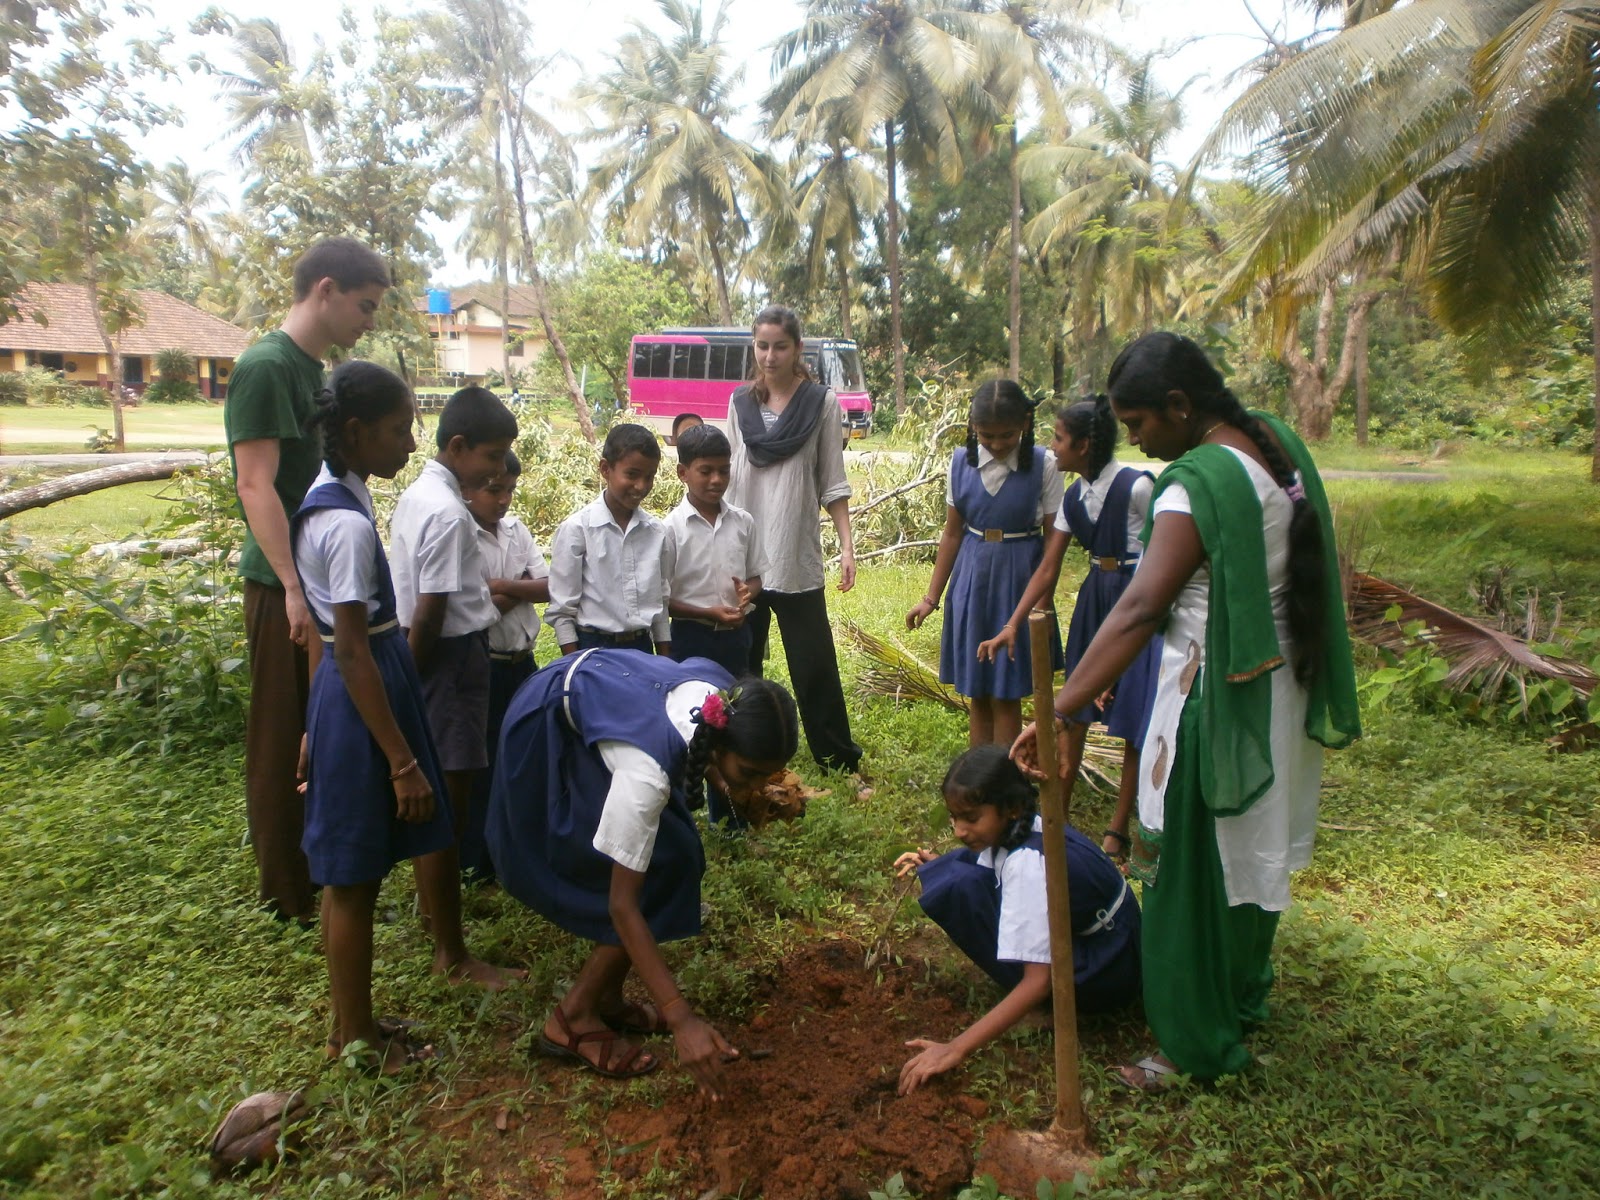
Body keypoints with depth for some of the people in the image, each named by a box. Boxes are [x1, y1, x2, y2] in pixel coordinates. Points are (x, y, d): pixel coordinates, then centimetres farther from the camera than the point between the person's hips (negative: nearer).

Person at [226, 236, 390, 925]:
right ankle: (287, 893, 16)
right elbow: (255, 486, -20)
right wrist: (294, 588, -23)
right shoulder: (266, 368, -14)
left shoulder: (314, 371, 14)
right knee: (282, 740, 3)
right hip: (284, 588, -9)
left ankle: (318, 863, 35)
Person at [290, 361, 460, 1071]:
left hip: (338, 692, 10)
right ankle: (356, 1036, 23)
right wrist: (404, 762, -19)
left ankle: (350, 1023, 34)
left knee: (349, 872, 18)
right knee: (354, 875, 6)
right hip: (362, 696, -10)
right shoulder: (349, 523, -22)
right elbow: (353, 652, -22)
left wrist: (318, 724, 20)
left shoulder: (325, 499, 7)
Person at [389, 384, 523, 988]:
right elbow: (429, 614, -21)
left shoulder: (415, 495, 9)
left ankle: (433, 903, 45)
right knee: (448, 807, -1)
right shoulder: (449, 514, -21)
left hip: (426, 657, 10)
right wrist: (414, 681, -13)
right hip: (450, 662, -10)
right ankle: (452, 955, 11)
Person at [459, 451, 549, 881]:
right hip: (482, 665, -7)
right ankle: (476, 862, 19)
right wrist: (522, 590, -11)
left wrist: (501, 586, -15)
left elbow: (547, 587, 0)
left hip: (523, 663, 7)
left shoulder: (517, 531, 7)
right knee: (482, 763, 4)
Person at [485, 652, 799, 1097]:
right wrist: (681, 1019, -34)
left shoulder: (730, 698, -23)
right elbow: (622, 904, -34)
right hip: (547, 736, -7)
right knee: (662, 870, -12)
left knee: (670, 859, 2)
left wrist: (717, 777, -8)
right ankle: (573, 1018, 1)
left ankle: (606, 998, 15)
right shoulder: (646, 772, -41)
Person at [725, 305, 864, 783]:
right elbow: (730, 475, 11)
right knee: (741, 659, 11)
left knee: (813, 660, 2)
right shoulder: (740, 402, 7)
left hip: (796, 555, -3)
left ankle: (838, 757, 14)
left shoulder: (821, 402, -1)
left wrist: (847, 545, -6)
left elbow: (833, 482, 0)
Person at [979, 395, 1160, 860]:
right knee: (1074, 709, 12)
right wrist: (1012, 625, -1)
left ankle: (1117, 830, 17)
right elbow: (1047, 569, 4)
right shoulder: (1073, 497, 3)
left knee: (1134, 721, 4)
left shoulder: (1137, 487, -19)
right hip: (1094, 598, 7)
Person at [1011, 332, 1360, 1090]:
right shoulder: (1279, 443, 2)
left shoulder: (1196, 484, -25)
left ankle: (1198, 1046, 21)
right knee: (1253, 850, 24)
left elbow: (1140, 609, -35)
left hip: (1215, 700, -9)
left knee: (1193, 867, 5)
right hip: (1280, 687, 9)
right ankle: (1244, 995, 45)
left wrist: (1060, 710, -39)